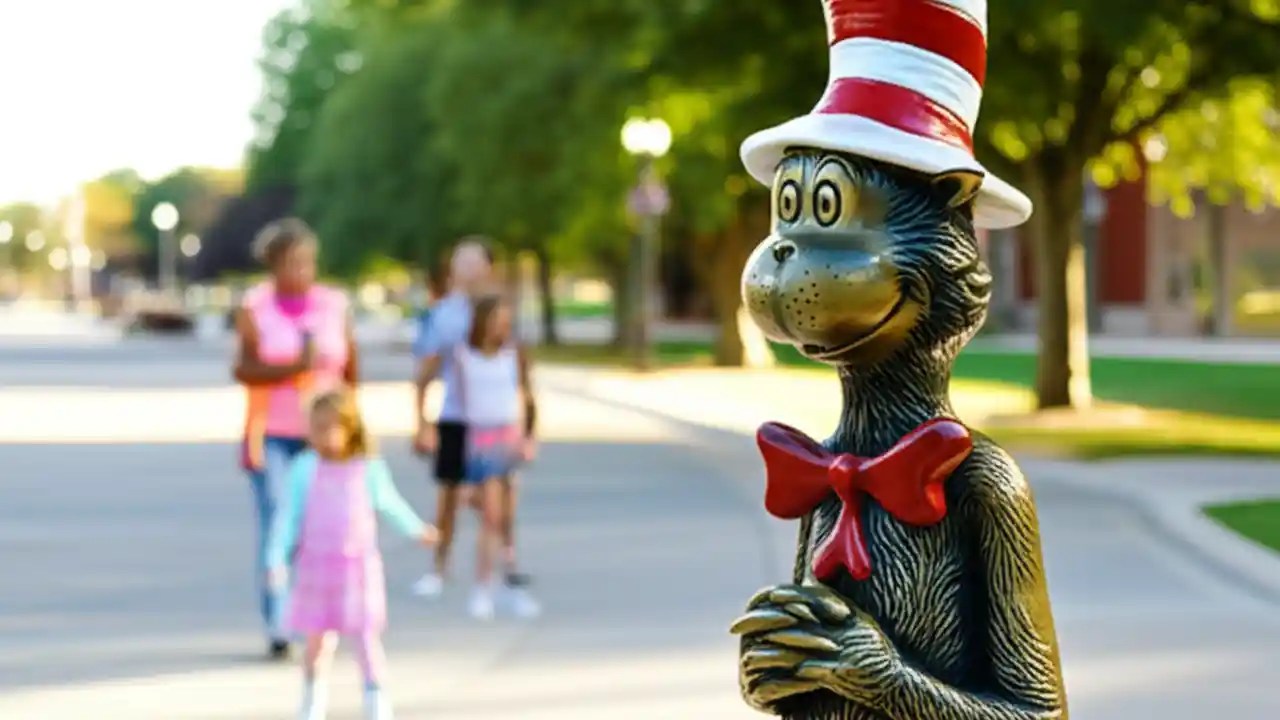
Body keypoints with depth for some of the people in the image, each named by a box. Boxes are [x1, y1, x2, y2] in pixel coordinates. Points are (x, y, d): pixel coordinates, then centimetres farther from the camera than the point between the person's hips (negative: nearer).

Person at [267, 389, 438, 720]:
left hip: (358, 565, 0)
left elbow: (389, 502, 14)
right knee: (317, 638, 8)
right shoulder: (305, 468, -6)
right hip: (317, 566, 0)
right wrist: (278, 557, -12)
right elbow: (289, 515, -4)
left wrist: (417, 529, 28)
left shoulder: (369, 469, -4)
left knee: (365, 636, 1)